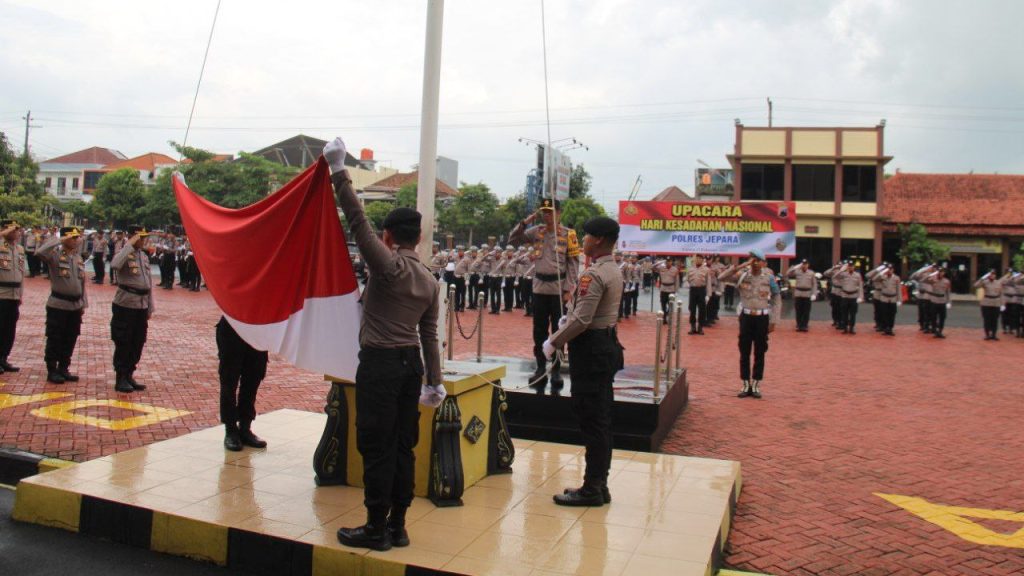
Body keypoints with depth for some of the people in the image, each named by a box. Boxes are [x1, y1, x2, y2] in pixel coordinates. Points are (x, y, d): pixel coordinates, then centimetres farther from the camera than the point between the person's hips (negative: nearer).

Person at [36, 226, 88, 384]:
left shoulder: (78, 257, 11)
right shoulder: (55, 254, -8)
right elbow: (40, 252, -32)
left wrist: (84, 303, 15)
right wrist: (59, 240, -24)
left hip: (76, 305, 6)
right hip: (58, 305, -6)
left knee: (70, 340, 12)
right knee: (54, 340, 3)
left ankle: (64, 369, 23)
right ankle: (52, 371, 12)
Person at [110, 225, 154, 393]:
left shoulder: (145, 256, 12)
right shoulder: (125, 254, -8)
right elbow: (115, 264, -34)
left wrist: (150, 307, 14)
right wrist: (130, 245, -25)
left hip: (142, 306, 7)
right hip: (125, 305, -7)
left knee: (138, 344, 12)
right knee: (123, 344, 1)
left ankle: (129, 376, 23)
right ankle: (120, 379, 9)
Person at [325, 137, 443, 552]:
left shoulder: (388, 266, -11)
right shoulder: (430, 281, 10)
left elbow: (358, 221, -15)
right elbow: (429, 334, 11)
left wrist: (339, 174, -10)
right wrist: (435, 379, 14)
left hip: (380, 363, -7)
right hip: (411, 363, 7)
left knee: (377, 447, 0)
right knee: (403, 446, 11)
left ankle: (376, 529, 8)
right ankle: (397, 526, 20)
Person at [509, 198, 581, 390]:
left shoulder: (568, 234, -4)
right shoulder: (536, 231, 5)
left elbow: (574, 264, -4)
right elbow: (512, 239, 4)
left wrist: (568, 289, -10)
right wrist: (525, 222, -7)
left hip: (558, 289, -3)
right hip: (539, 288, 3)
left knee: (558, 330, 4)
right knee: (539, 330, 8)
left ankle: (556, 369, 12)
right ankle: (541, 367, 18)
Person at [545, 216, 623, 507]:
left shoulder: (594, 274, -19)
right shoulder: (613, 270, 13)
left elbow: (582, 319, -23)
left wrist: (554, 342, -12)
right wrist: (568, 317, 10)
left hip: (590, 349, -10)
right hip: (606, 343, 10)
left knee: (591, 420, -4)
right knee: (600, 419, 14)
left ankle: (592, 489, 4)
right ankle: (599, 484, 23)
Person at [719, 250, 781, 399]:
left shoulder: (769, 277, -3)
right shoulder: (742, 274, -2)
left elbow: (777, 300, 2)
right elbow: (723, 277, -14)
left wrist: (773, 321, -2)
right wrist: (740, 266, -21)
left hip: (762, 317, 0)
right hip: (746, 316, 1)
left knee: (760, 353, 6)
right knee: (744, 352, 5)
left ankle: (756, 385, 16)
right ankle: (746, 385, 15)